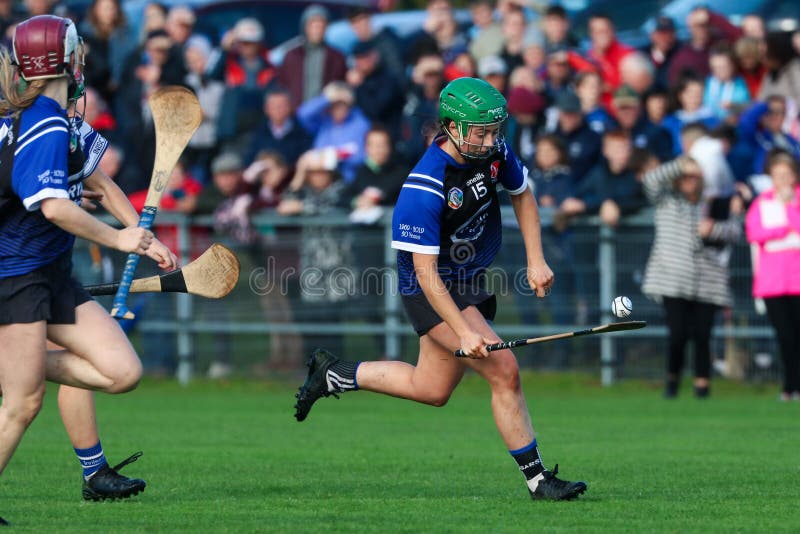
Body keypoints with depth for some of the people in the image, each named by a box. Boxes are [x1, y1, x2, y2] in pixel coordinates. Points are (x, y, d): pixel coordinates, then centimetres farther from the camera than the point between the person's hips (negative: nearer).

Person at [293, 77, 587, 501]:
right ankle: (537, 478, -10)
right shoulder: (424, 189, -30)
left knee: (431, 389, 18)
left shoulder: (494, 152, -8)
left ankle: (333, 374, 35)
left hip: (471, 282, 8)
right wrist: (463, 332, -34)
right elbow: (426, 273, -29)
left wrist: (536, 260, 5)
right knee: (503, 369, -19)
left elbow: (522, 195, 13)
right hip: (433, 290, -8)